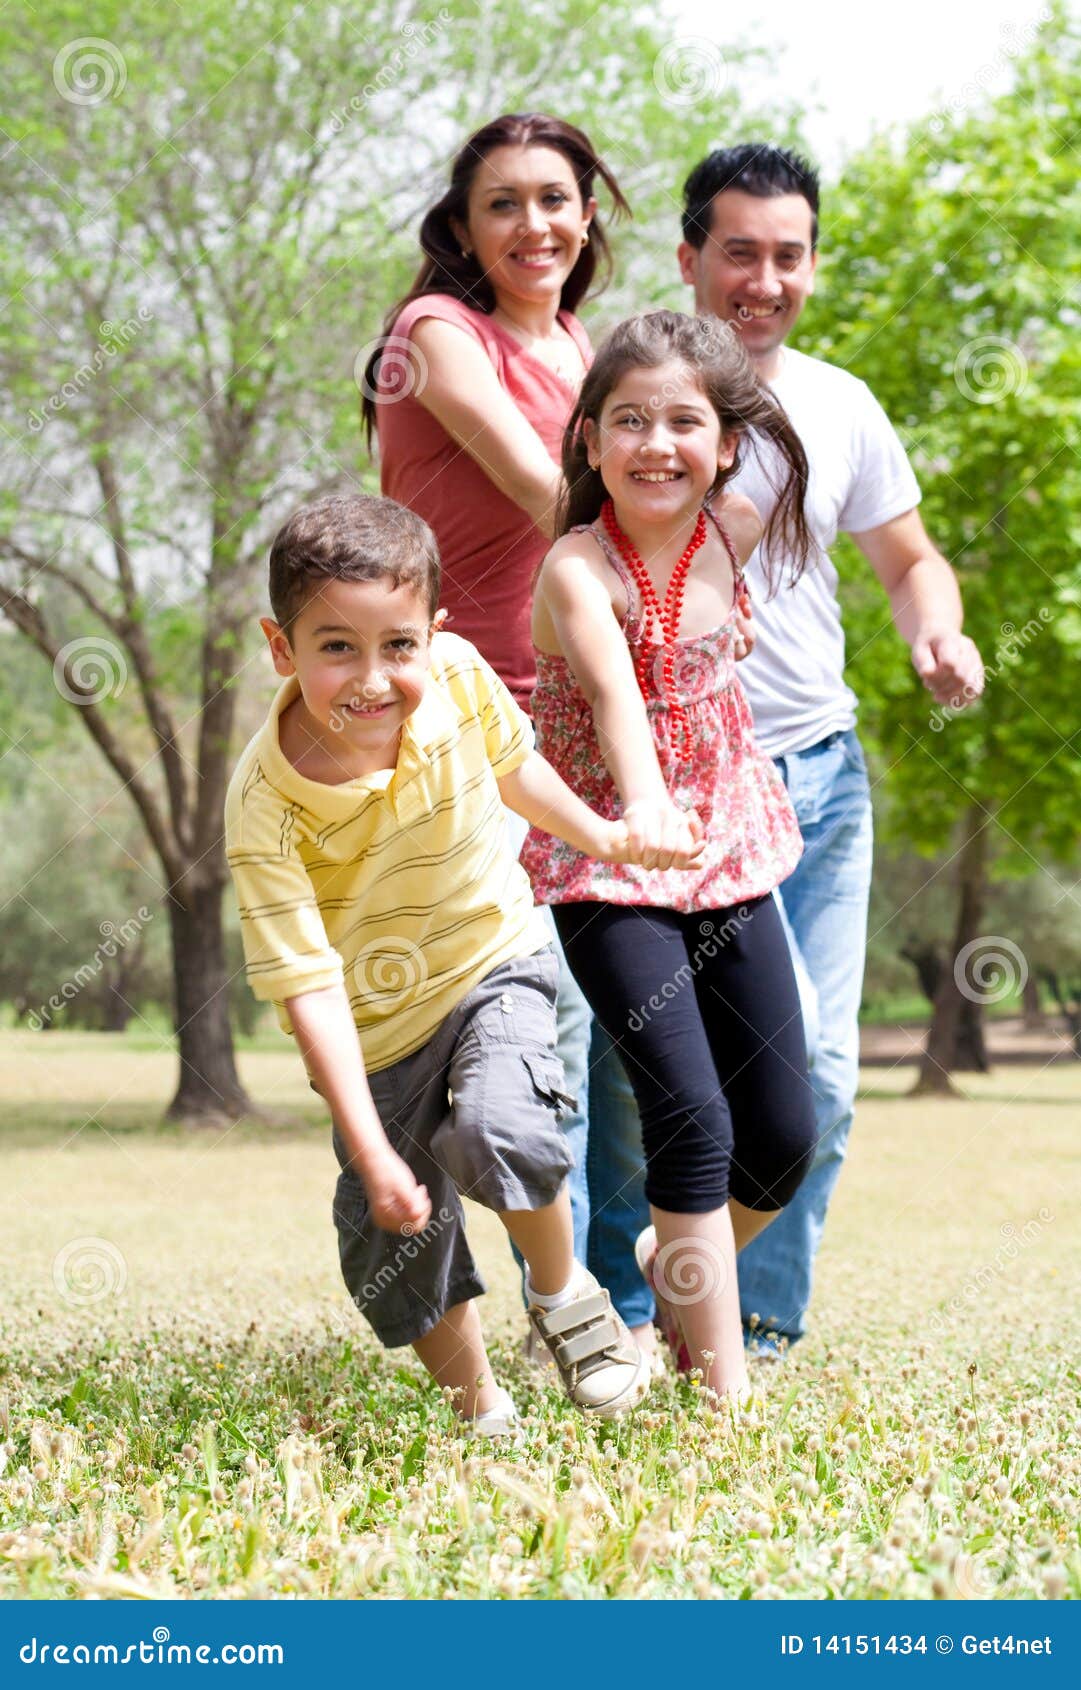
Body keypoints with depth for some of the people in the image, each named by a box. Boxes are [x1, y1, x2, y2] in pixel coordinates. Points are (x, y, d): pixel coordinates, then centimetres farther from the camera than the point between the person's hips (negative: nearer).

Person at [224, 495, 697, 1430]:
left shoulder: (457, 675, -21)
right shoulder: (265, 804, -30)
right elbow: (309, 986, -28)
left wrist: (603, 837, 17)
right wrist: (369, 1153, -30)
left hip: (493, 961, 0)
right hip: (376, 1017, 0)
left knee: (501, 1129, -27)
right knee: (391, 1242, 4)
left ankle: (565, 1295, 3)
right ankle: (479, 1408, 29)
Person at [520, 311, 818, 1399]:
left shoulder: (733, 535, -3)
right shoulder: (578, 569, -19)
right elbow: (613, 690, -40)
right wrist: (643, 806, -56)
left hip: (728, 855, 6)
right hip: (604, 865, -5)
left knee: (784, 1139, 7)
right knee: (692, 1119, -16)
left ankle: (676, 1267, 36)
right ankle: (725, 1389, -7)